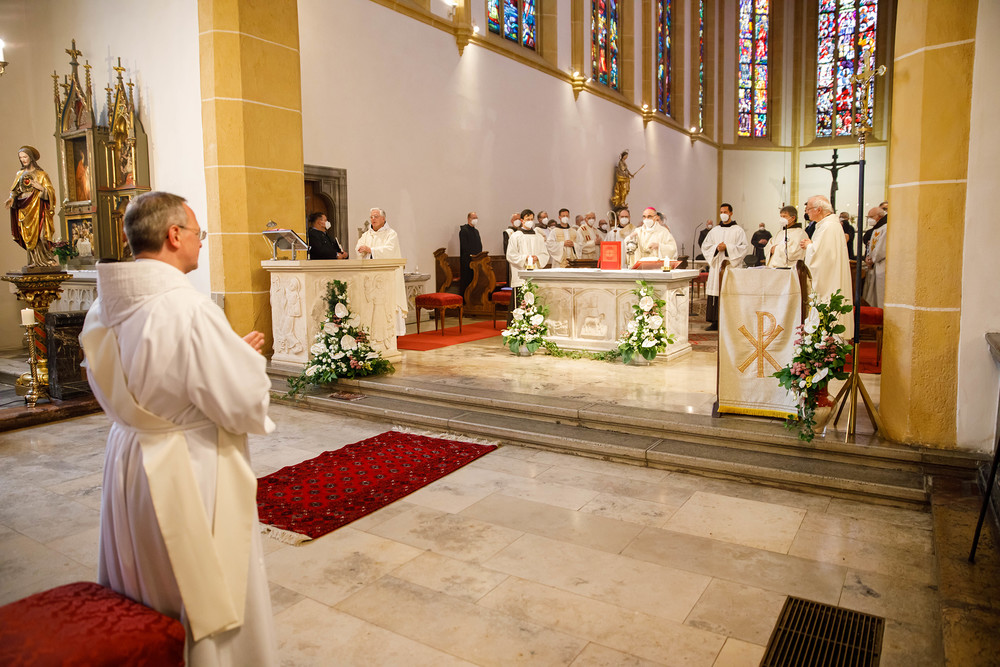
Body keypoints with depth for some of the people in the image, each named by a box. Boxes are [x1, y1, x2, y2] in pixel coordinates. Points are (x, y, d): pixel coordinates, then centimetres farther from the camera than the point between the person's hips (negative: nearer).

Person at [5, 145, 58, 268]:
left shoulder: (40, 174, 5)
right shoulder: (20, 174, 17)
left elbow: (50, 191, 0)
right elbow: (15, 190, 16)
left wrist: (40, 187, -18)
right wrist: (11, 198, -4)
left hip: (36, 208, -4)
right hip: (23, 209, 4)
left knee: (38, 234, -12)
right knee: (28, 236, 0)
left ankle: (45, 260, -6)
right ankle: (34, 261, 1)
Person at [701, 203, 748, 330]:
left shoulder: (738, 230, 5)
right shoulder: (714, 231, 17)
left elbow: (744, 247, -4)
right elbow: (705, 246, 12)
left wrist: (727, 247, -12)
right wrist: (716, 248, -6)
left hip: (730, 266, -3)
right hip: (715, 266, 4)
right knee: (715, 293, -1)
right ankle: (715, 322, 2)